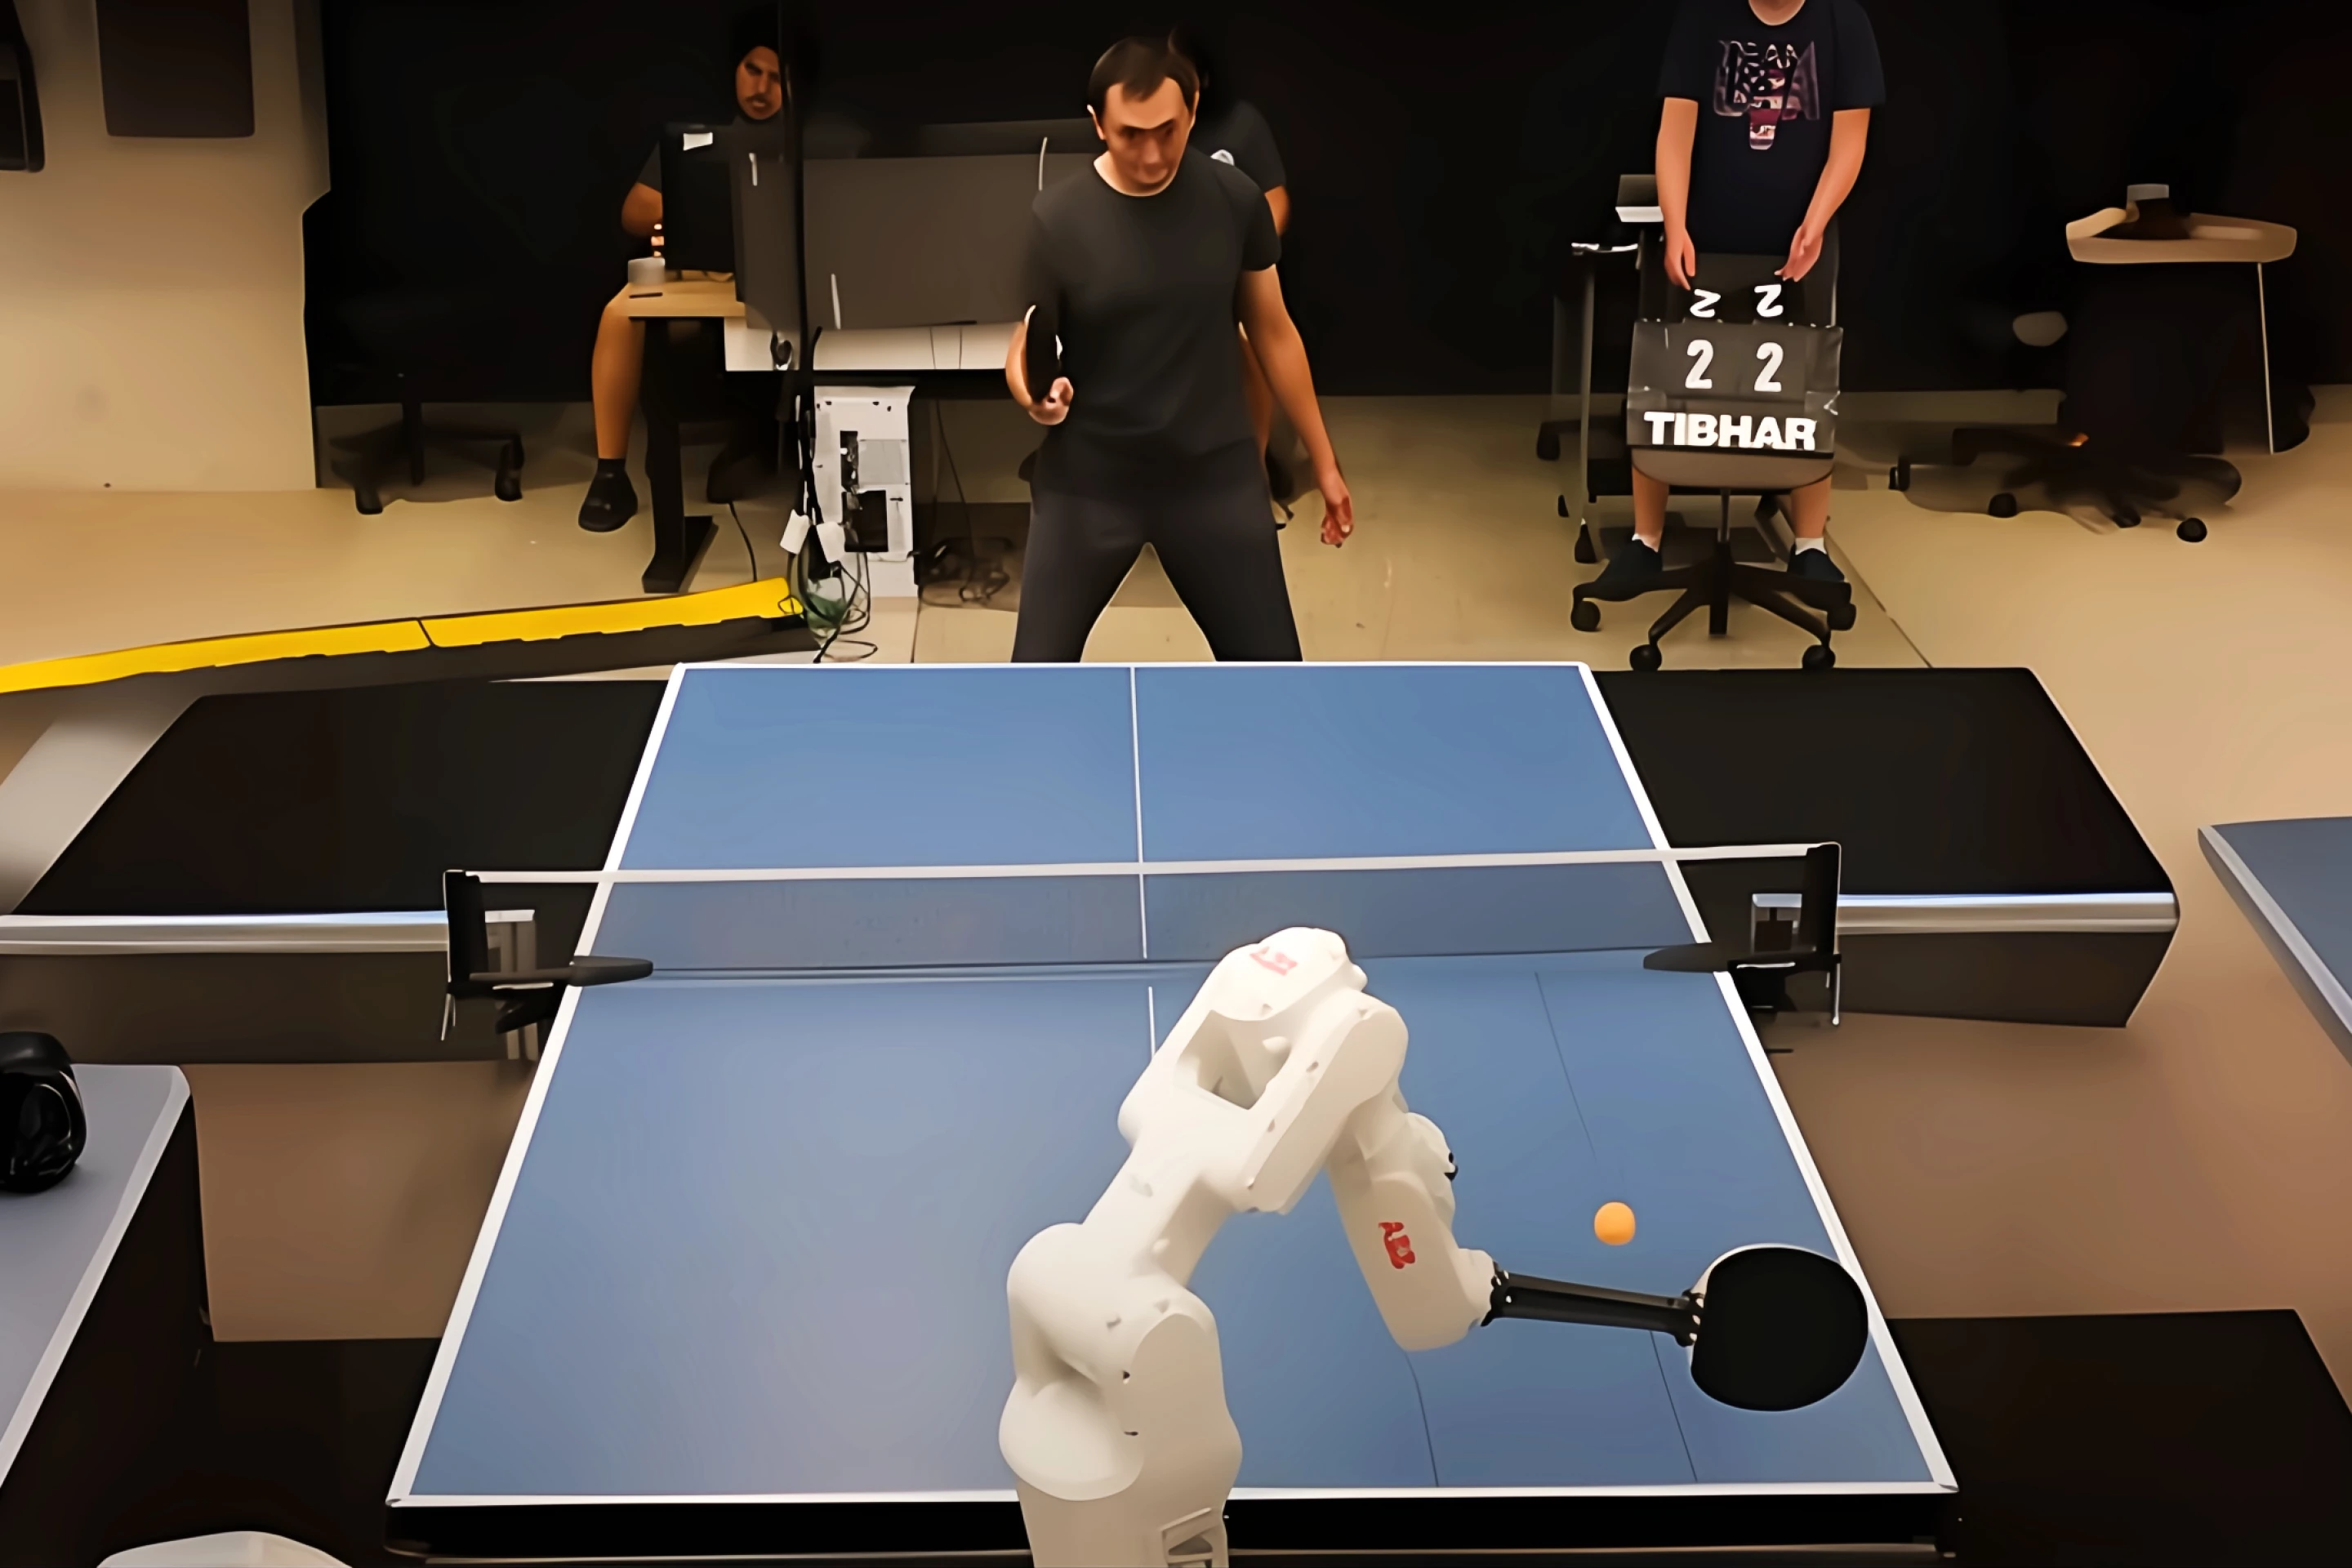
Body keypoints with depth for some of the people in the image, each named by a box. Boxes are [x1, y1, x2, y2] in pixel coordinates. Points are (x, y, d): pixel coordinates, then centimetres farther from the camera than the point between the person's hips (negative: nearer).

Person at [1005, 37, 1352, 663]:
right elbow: (1021, 349, -5)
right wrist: (1033, 392, -30)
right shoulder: (1056, 218, -12)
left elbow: (1273, 331, 6)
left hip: (1214, 476, 2)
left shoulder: (1234, 200, -5)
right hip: (1088, 482, -1)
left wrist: (1324, 461, 11)